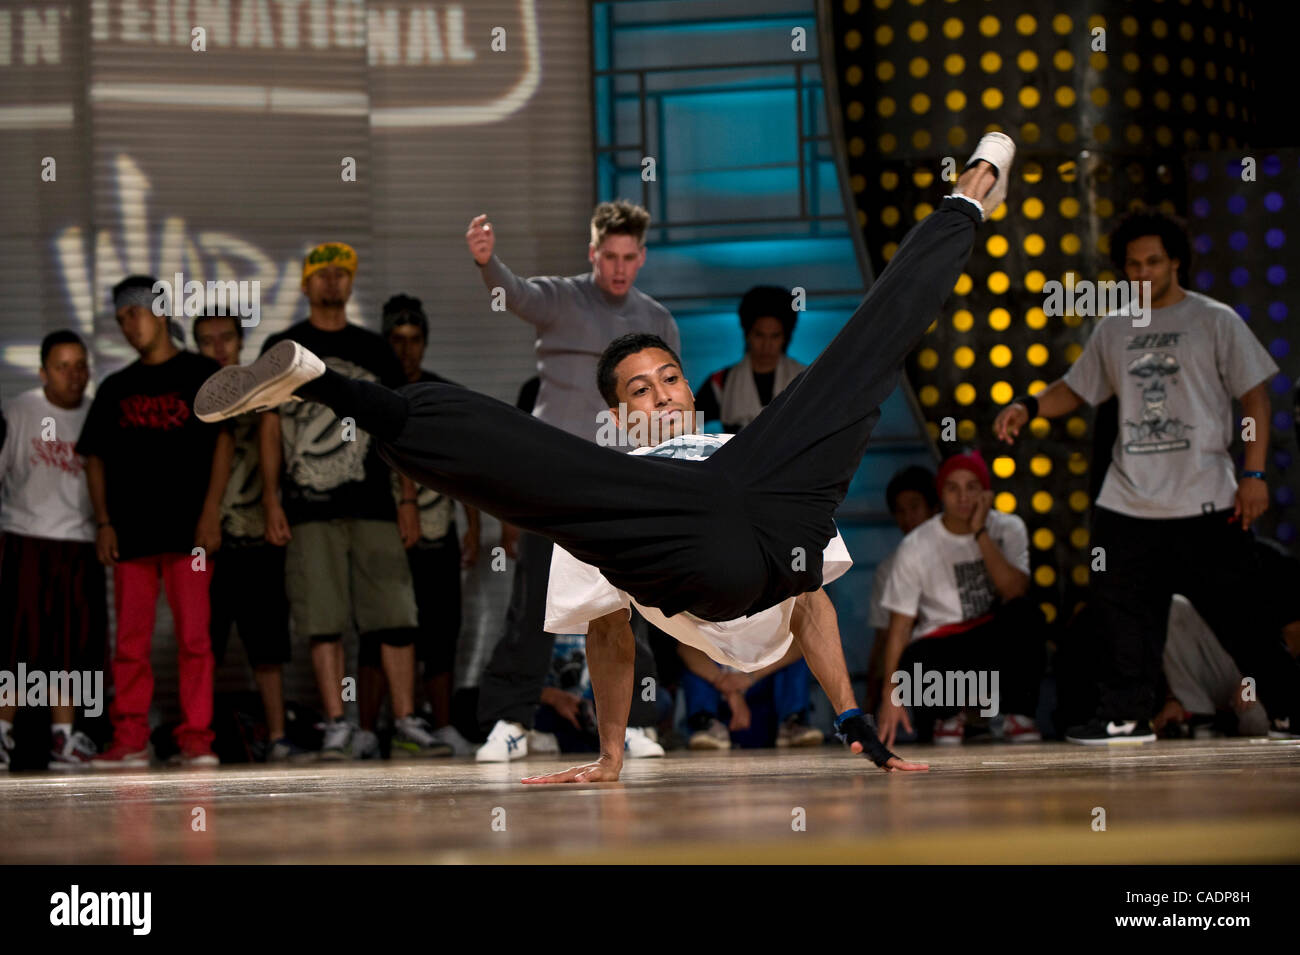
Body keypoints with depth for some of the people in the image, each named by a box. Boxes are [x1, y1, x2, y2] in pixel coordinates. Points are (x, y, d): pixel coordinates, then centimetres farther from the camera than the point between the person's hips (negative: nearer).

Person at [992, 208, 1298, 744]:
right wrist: (1027, 407, 2)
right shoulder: (1113, 331, 13)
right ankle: (1125, 717, 9)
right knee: (1122, 609, 0)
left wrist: (1254, 474, -8)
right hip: (1128, 503, 4)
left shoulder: (1215, 321, 2)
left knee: (1238, 615, -2)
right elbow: (1076, 389, 22)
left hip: (1205, 501, -4)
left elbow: (1254, 396, 0)